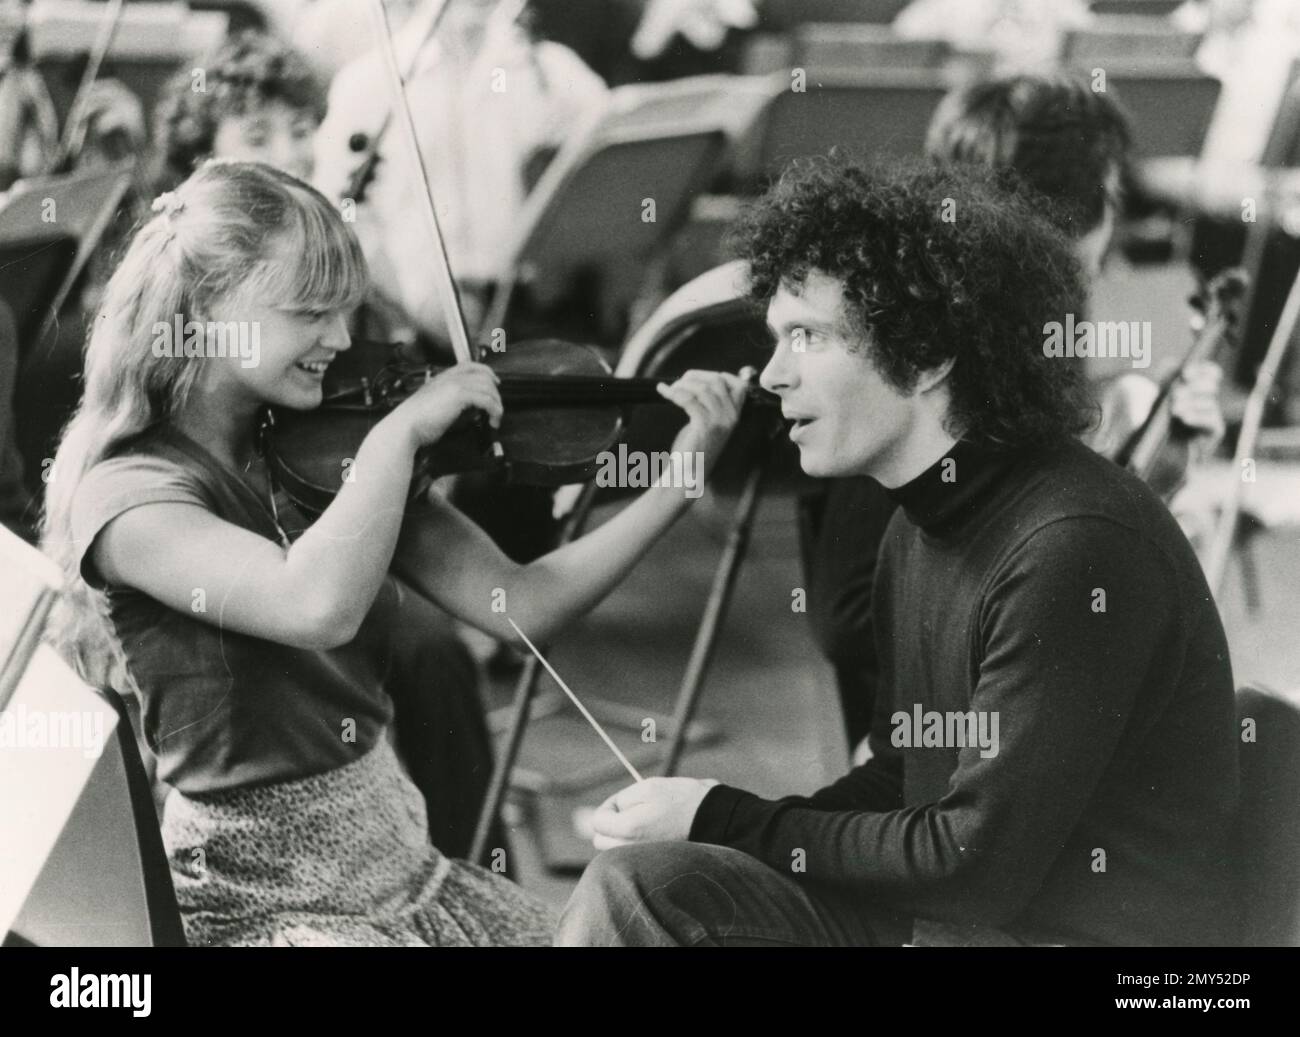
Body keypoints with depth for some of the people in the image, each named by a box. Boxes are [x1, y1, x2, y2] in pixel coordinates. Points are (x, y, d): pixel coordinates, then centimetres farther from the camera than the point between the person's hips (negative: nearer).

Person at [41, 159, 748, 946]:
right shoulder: (127, 493, -14)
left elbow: (521, 607, -1)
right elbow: (320, 607, -32)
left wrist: (680, 475, -10)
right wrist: (400, 430, -21)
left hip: (396, 856, 7)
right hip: (257, 900, -6)